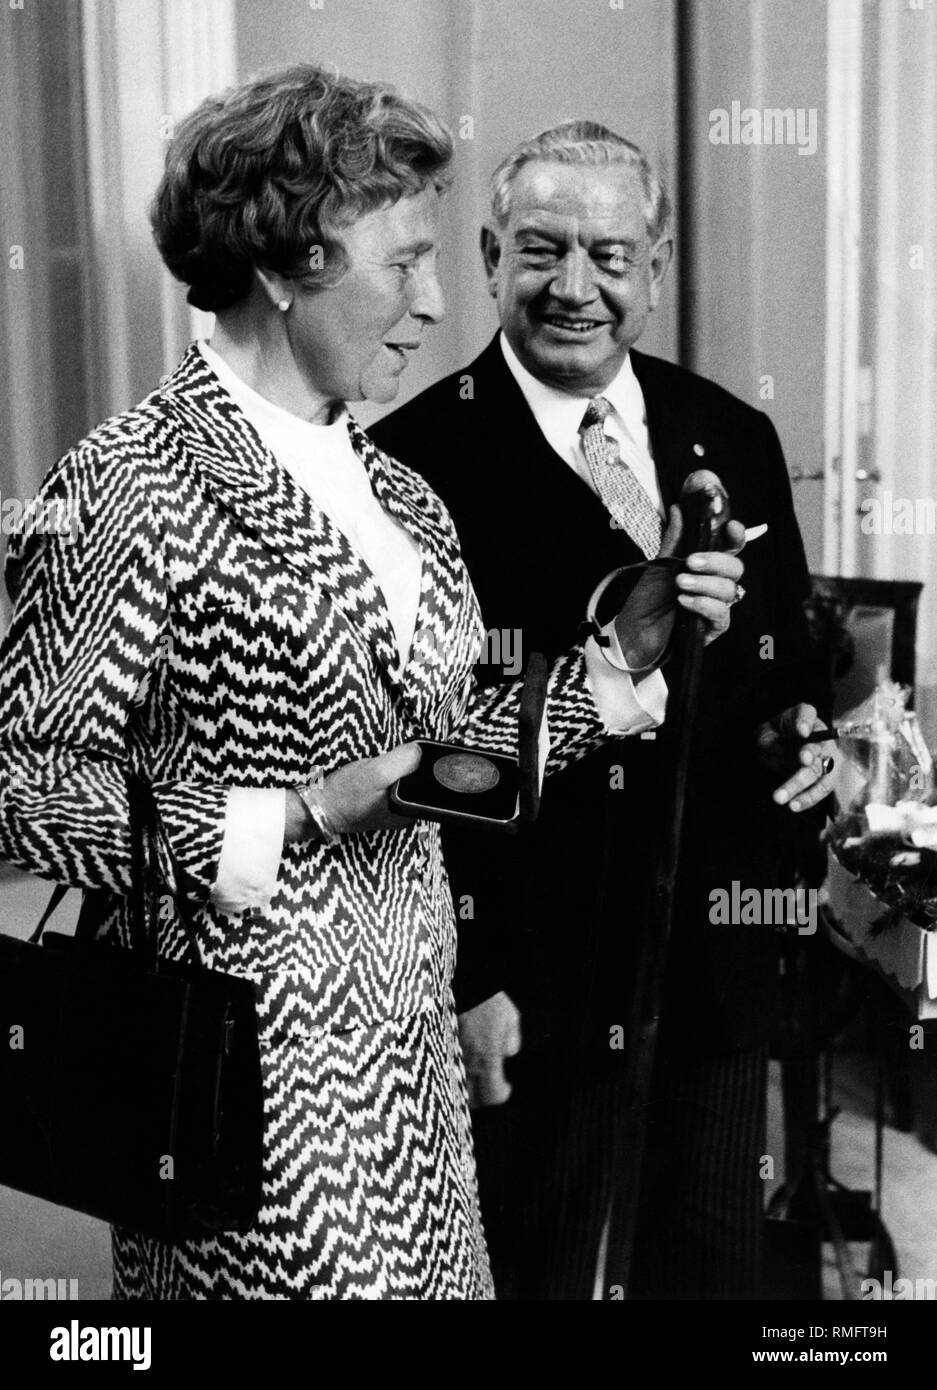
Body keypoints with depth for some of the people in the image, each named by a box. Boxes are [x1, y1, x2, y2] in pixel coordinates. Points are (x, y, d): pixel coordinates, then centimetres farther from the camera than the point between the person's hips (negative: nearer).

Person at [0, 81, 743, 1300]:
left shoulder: (393, 491, 7)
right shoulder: (137, 486, -16)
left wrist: (614, 662, 2)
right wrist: (297, 819, -22)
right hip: (253, 1055, -7)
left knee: (430, 1272, 17)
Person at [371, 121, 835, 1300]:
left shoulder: (735, 440, 5)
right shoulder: (417, 462, -13)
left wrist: (804, 732, -5)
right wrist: (463, 979, -13)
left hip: (719, 967, 5)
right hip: (528, 990, -5)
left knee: (713, 1266, 21)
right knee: (526, 1270, 15)